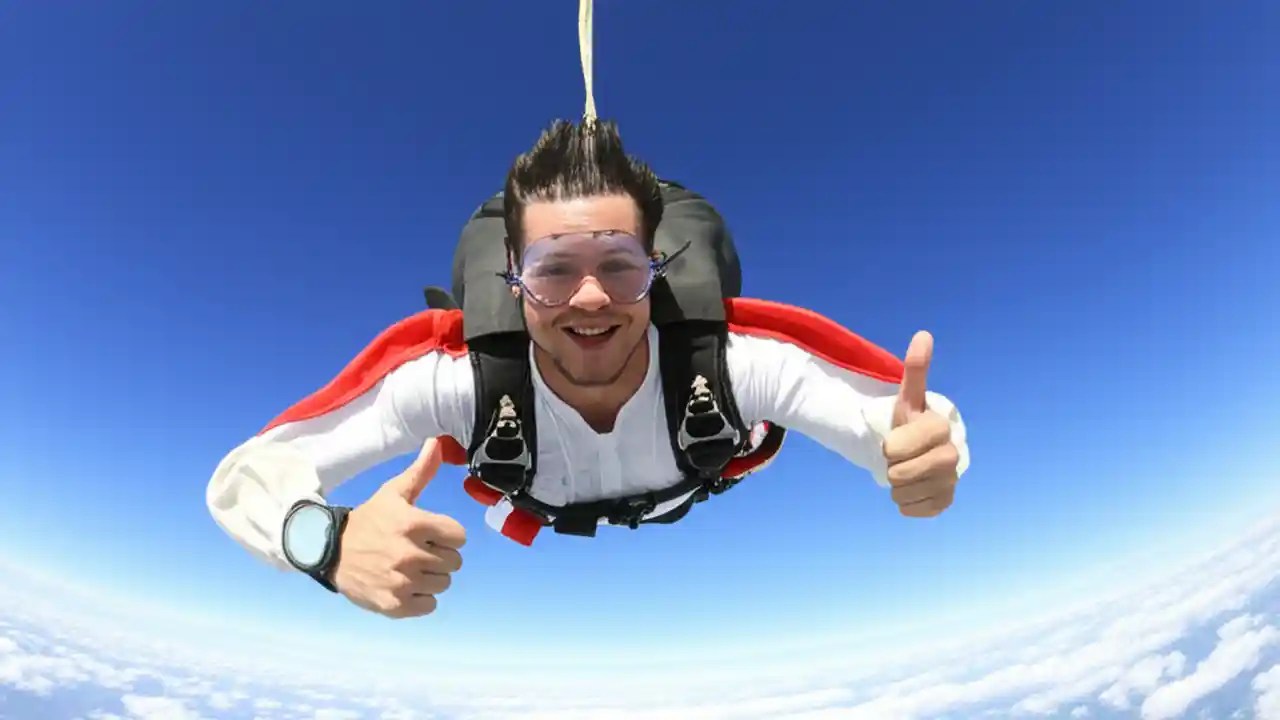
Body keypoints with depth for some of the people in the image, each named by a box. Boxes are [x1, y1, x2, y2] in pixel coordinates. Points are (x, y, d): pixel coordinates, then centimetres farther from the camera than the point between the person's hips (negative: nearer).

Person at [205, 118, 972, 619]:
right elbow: (242, 476, -40)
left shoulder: (739, 356, -43)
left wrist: (927, 460, -60)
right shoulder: (452, 368, -43)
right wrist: (331, 543, -63)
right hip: (530, 537, 1)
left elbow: (926, 429, -35)